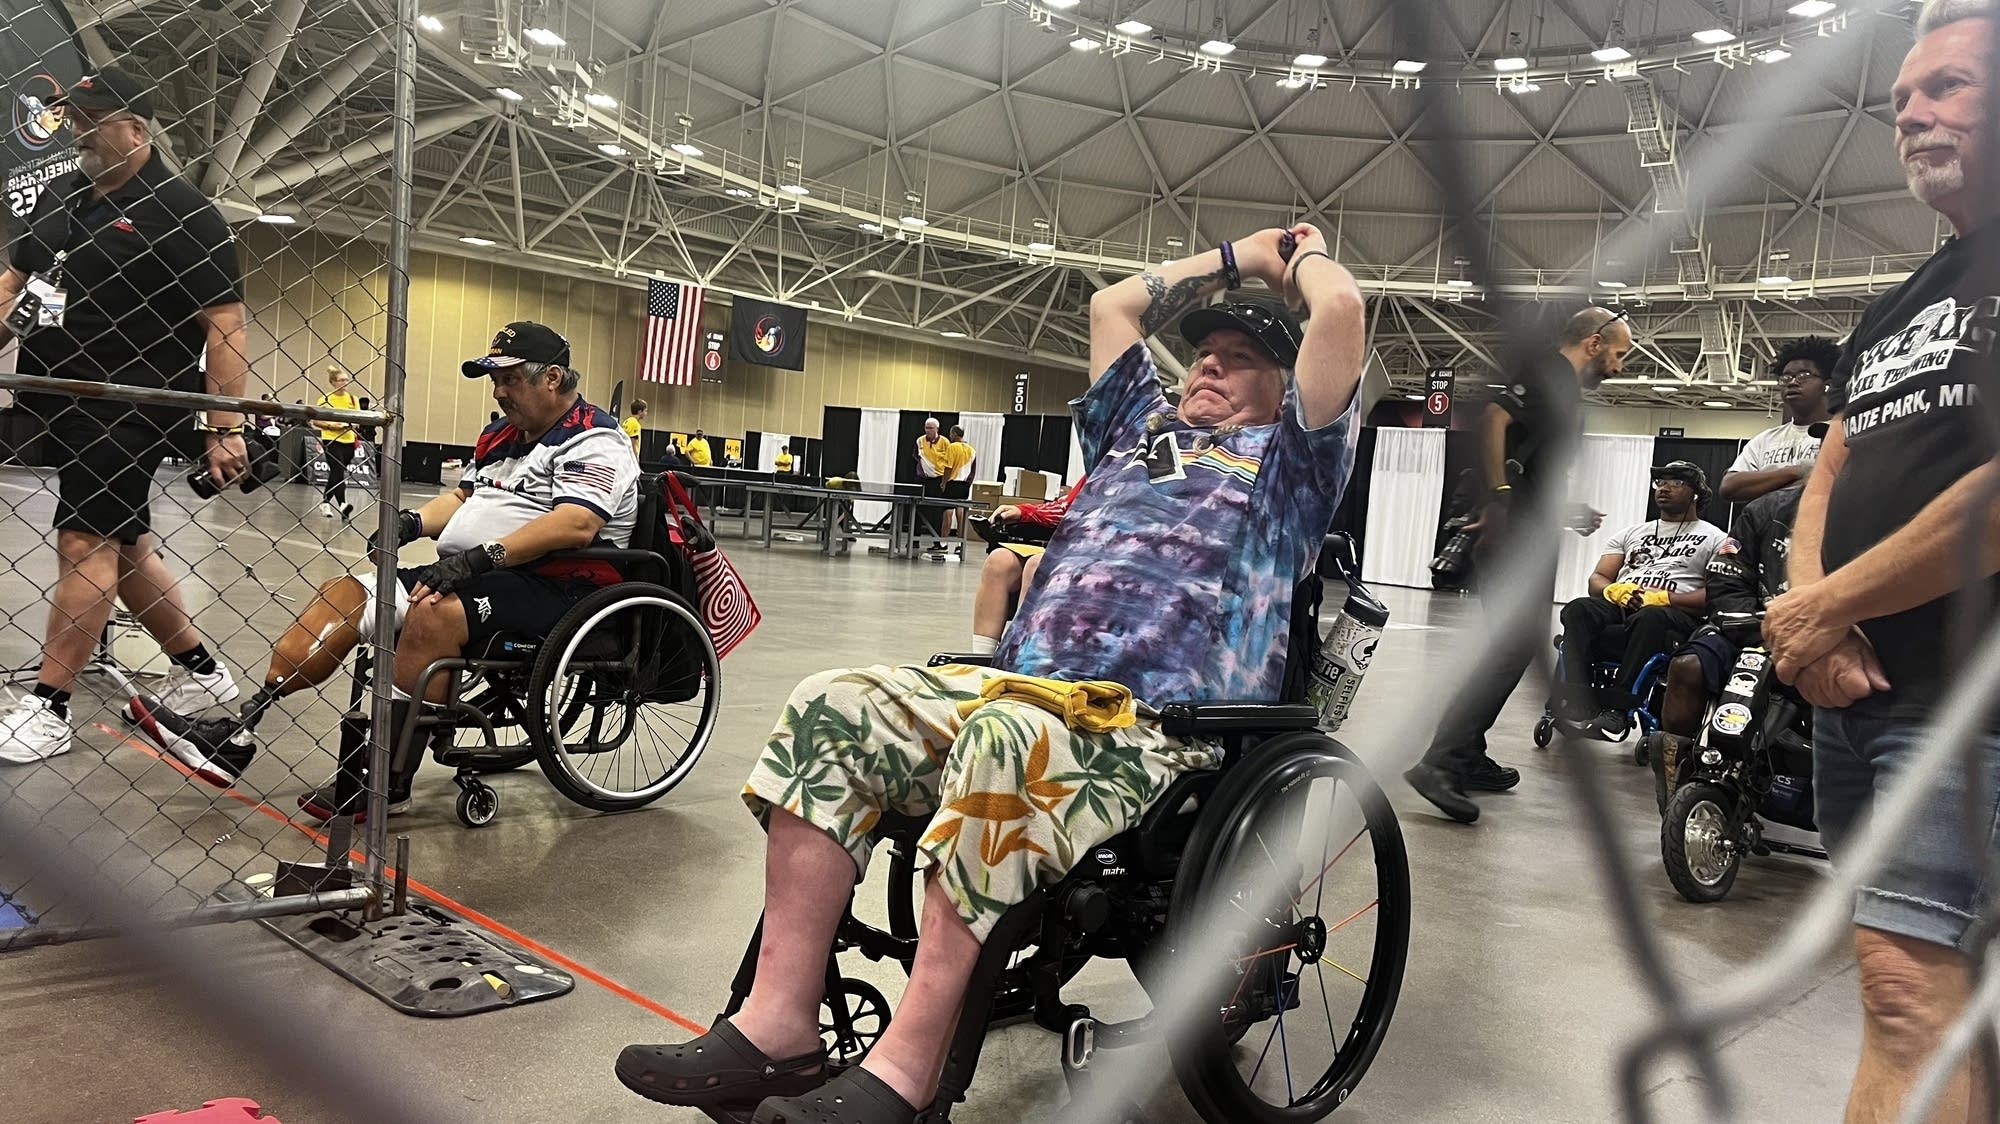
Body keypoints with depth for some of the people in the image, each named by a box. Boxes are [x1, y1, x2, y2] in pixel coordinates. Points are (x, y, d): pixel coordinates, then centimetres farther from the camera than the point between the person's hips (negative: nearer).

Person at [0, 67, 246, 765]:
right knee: (124, 547, 13)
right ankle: (200, 672, 26)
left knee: (87, 542, -10)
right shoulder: (58, 197, 15)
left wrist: (224, 428, -16)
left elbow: (226, 325, -12)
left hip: (129, 408, -8)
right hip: (59, 403, 8)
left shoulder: (183, 212, -8)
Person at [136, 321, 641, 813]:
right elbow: (462, 497, 26)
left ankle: (389, 782, -26)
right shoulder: (501, 436, 22)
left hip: (550, 585, -10)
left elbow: (576, 524, -24)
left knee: (432, 613, -35)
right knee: (346, 594, -1)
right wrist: (413, 522, 4)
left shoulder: (593, 440, -9)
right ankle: (235, 734, -7)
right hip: (469, 576, 10)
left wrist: (482, 556, -28)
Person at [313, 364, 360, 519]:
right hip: (331, 440, -4)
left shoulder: (353, 399, 8)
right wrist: (331, 425, -18)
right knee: (338, 471, -19)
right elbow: (315, 421, -2)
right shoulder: (325, 399, -3)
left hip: (348, 441, 5)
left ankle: (325, 502, 25)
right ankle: (342, 504, -28)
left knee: (336, 474, 11)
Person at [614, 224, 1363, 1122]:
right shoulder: (1143, 426, 31)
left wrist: (1304, 257, 26)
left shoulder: (1286, 455, 15)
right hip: (1019, 687, 7)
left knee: (1008, 739, -38)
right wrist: (1239, 256, 44)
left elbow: (1340, 310, 4)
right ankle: (781, 1026, -19)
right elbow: (1113, 304, 37)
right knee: (830, 709, -15)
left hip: (1155, 730, -6)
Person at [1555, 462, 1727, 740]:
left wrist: (1662, 598, -15)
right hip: (1619, 606, 4)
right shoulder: (1631, 532, 29)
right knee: (1578, 610, -30)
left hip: (1675, 613, -4)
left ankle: (1617, 708, -41)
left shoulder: (1714, 538, 15)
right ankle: (1576, 702, -42)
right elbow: (1597, 579, 19)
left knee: (1650, 618, -41)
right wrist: (1615, 590, -6)